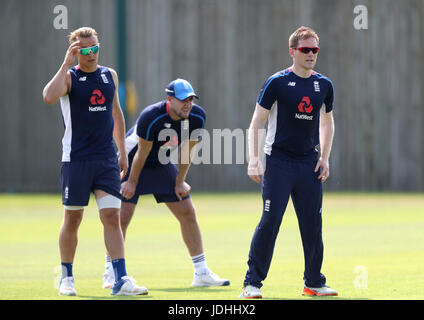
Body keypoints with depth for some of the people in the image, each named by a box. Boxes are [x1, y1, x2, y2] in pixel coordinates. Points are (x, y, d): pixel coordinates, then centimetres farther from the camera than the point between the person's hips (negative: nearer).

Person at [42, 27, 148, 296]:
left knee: (112, 216, -5)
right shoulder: (69, 77, -4)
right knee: (73, 219, 4)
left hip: (107, 160, 3)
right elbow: (49, 97, -27)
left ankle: (121, 280, -8)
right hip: (76, 160, -3)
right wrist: (66, 64, -23)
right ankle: (67, 278, 18)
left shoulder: (110, 76, 11)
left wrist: (123, 152, 20)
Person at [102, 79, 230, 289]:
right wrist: (132, 182, -12)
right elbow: (142, 153, -22)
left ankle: (201, 273, 7)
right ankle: (110, 273, -2)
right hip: (132, 162, -5)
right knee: (122, 217, -13)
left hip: (163, 165, 5)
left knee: (188, 215, 1)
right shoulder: (151, 117, -33)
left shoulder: (197, 117, -16)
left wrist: (180, 182, -1)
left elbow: (186, 151, -4)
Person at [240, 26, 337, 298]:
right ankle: (252, 283, -4)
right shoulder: (277, 83, -6)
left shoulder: (324, 85, 8)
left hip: (310, 163, 5)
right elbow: (256, 124, -4)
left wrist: (324, 158, 10)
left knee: (313, 224, 5)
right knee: (270, 222, -10)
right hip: (279, 161, -5)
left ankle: (314, 283, 17)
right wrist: (254, 160, -12)